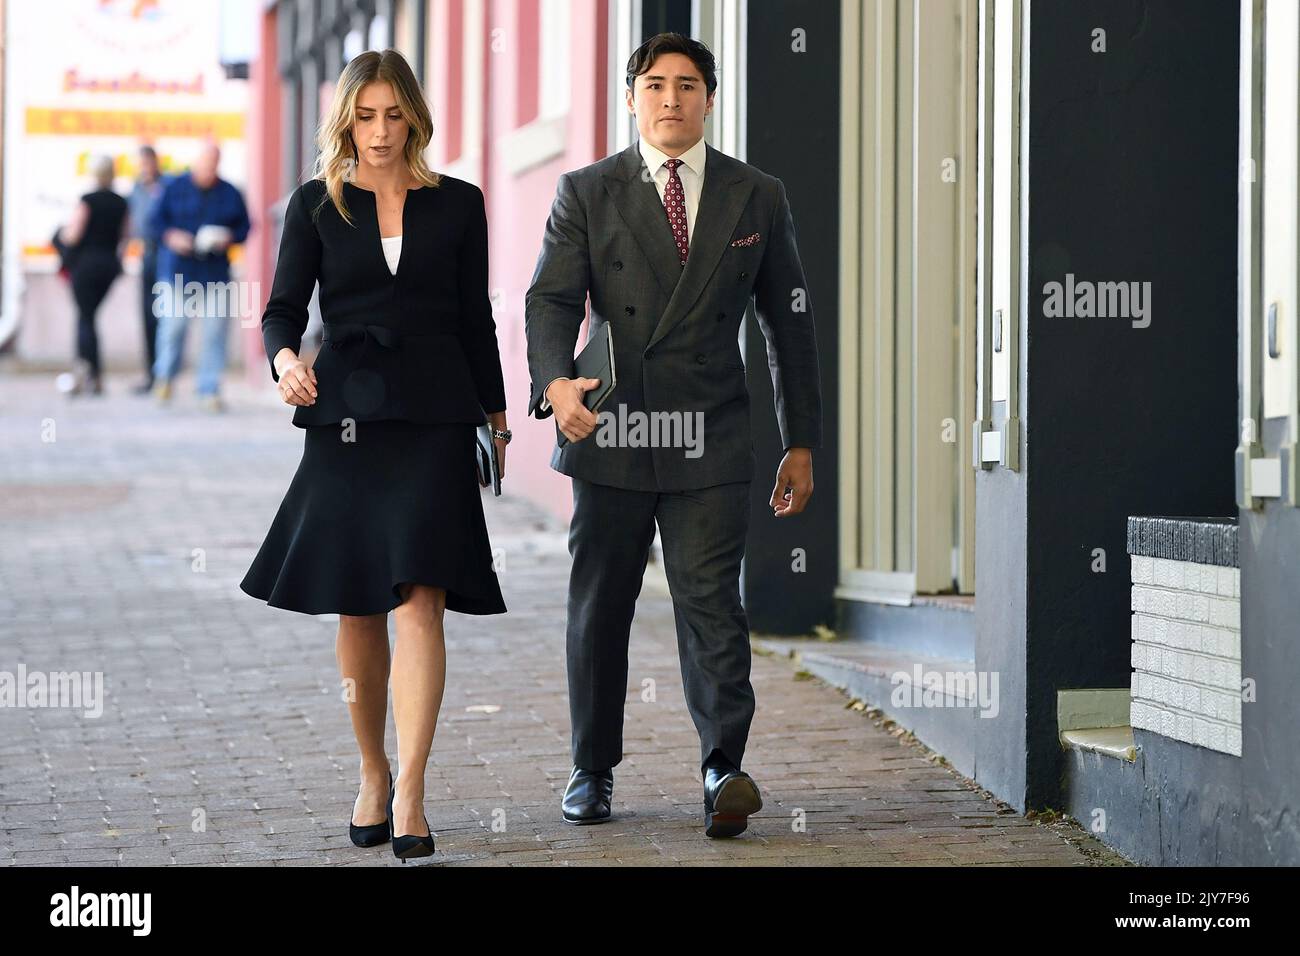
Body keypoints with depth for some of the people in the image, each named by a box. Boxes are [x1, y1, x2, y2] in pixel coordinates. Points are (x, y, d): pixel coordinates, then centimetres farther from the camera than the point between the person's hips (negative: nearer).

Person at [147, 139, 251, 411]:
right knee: (173, 325, -6)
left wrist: (229, 238, -8)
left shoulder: (229, 193, 8)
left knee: (215, 332, -3)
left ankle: (209, 391, 4)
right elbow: (155, 221, 4)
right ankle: (164, 375, 22)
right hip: (178, 269, -1)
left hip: (216, 271, 2)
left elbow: (244, 226, 12)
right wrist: (171, 236, -14)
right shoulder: (175, 188, 4)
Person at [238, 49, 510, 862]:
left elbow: (476, 317, 11)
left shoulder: (458, 204, 7)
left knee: (421, 601, -13)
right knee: (357, 609, 8)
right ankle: (373, 774, 24)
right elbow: (284, 306, 1)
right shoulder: (317, 205, 6)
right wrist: (285, 358, -21)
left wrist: (497, 415, 12)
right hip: (346, 414, 1)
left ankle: (410, 794, -16)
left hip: (435, 414, -1)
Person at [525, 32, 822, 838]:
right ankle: (593, 770, 19)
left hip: (711, 439, -1)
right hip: (611, 434, 1)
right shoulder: (586, 194, 5)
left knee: (711, 600, -11)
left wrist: (802, 442, 8)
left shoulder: (758, 198, 8)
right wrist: (556, 382, -27)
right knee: (600, 606, 8)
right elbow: (551, 298, -6)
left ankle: (725, 770, -17)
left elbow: (790, 322, 11)